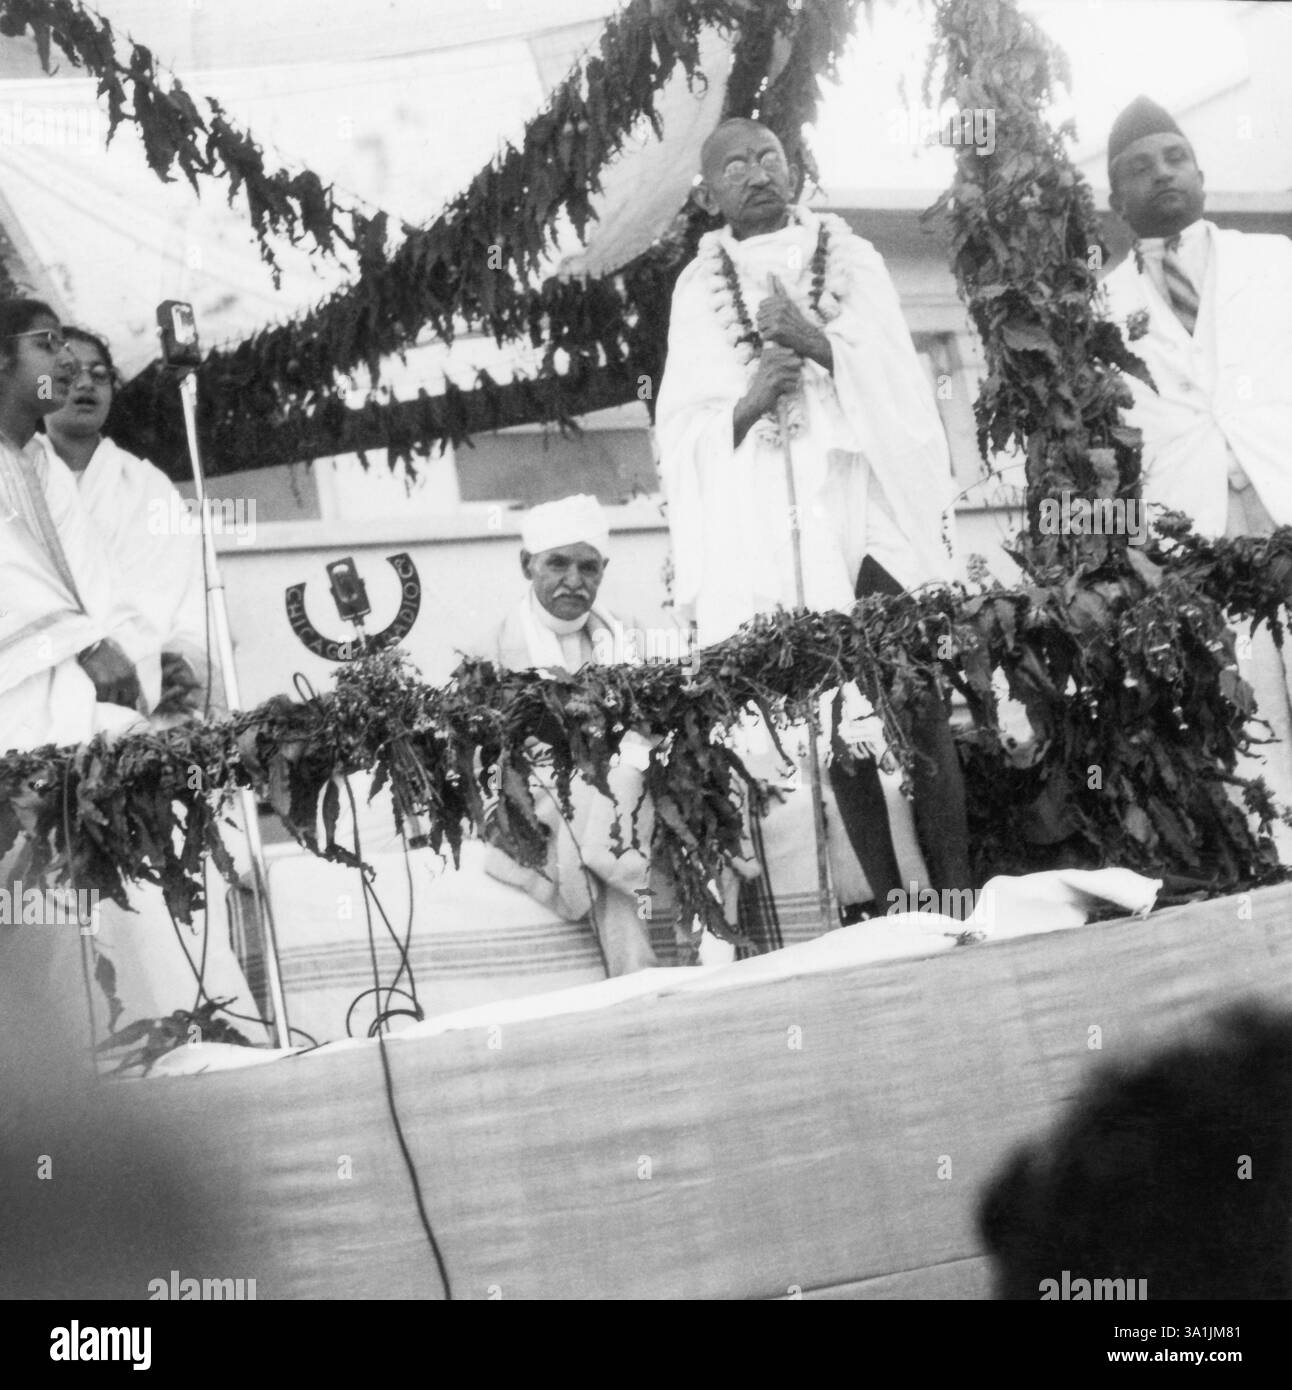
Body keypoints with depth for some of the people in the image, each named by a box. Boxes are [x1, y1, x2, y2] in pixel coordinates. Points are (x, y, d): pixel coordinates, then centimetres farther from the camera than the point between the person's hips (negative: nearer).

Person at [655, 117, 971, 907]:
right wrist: (748, 402, -13)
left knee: (916, 707, -8)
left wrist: (819, 343, -14)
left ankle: (956, 889, -5)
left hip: (866, 507, 0)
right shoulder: (700, 287, 12)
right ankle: (889, 899, 2)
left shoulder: (851, 259, 12)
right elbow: (681, 427, 6)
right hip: (765, 531, 0)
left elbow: (901, 379, 1)